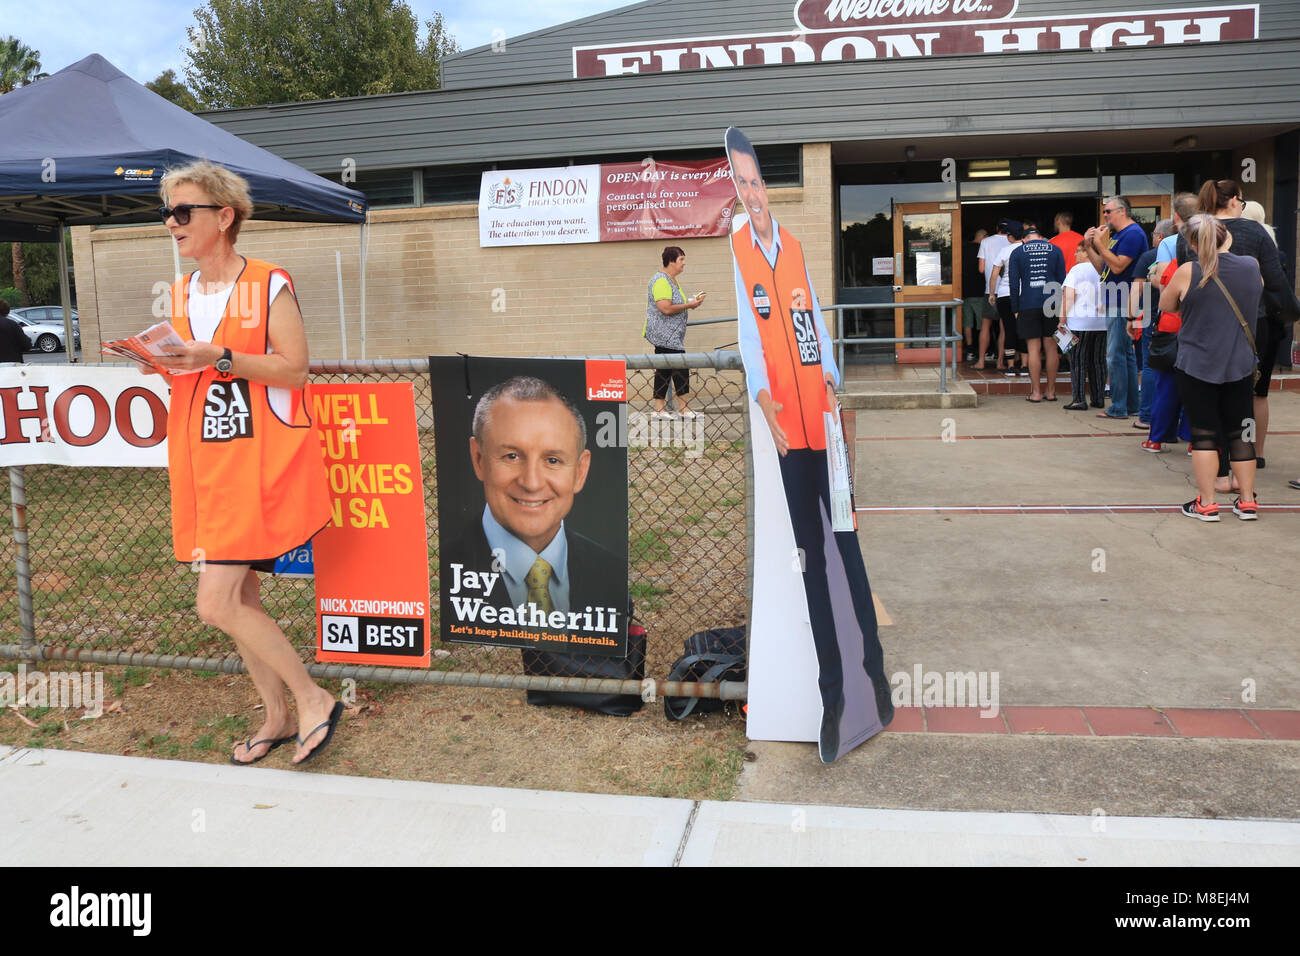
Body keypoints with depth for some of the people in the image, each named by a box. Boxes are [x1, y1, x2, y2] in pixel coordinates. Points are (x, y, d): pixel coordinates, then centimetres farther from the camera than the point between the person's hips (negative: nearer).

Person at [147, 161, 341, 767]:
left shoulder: (268, 284, -8)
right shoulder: (183, 293, 13)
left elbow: (295, 368, -13)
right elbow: (192, 372, 20)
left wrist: (218, 357, -22)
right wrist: (166, 363, -2)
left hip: (259, 459, -8)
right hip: (204, 460, 8)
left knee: (217, 604, -12)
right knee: (239, 598, 12)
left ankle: (314, 700, 5)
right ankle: (277, 717, 28)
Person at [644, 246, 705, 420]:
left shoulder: (671, 280, 19)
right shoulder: (661, 280, -15)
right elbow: (666, 308, -23)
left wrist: (692, 301, 14)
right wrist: (689, 305, -14)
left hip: (669, 336, 11)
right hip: (665, 335, -11)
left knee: (664, 369, 8)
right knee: (680, 367, -9)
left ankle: (658, 409, 10)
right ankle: (683, 407, -4)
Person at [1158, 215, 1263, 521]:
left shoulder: (1187, 272, -12)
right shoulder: (1251, 266, 0)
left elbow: (1166, 306, 3)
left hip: (1197, 366, -4)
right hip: (1241, 366, 4)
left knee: (1204, 433, 3)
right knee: (1239, 432, 12)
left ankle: (1206, 504, 5)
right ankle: (1247, 502, 18)